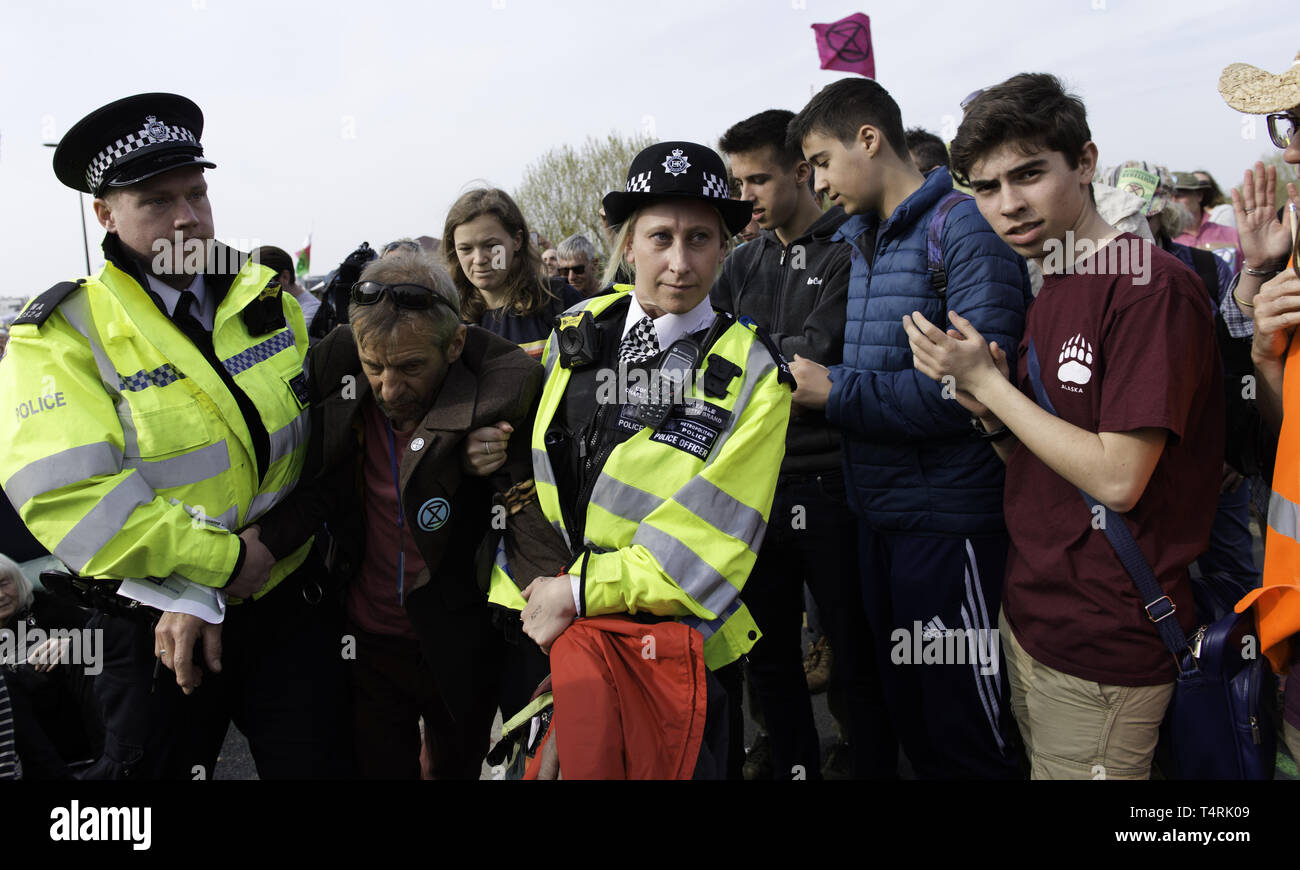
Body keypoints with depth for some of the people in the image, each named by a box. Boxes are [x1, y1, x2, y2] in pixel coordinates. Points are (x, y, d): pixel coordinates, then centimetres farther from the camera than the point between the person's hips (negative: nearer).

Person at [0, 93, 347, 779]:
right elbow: (66, 496, -22)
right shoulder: (63, 335, -11)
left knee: (314, 762, 16)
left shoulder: (267, 300, 1)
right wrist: (222, 560, -18)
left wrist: (199, 595, -11)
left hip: (292, 601, 4)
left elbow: (298, 440, -2)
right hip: (155, 626, -3)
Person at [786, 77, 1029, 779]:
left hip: (946, 519, -8)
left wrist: (835, 392, -18)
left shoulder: (964, 227, -13)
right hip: (874, 514, 8)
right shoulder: (852, 239, 13)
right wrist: (799, 380, 2)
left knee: (969, 743, 6)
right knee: (905, 714, 21)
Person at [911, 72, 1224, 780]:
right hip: (1030, 617, 8)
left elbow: (1117, 479, -24)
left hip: (1103, 651, -8)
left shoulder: (1151, 285, -18)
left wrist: (987, 381, -16)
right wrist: (984, 406, -9)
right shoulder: (1050, 292, 9)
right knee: (1031, 762, 24)